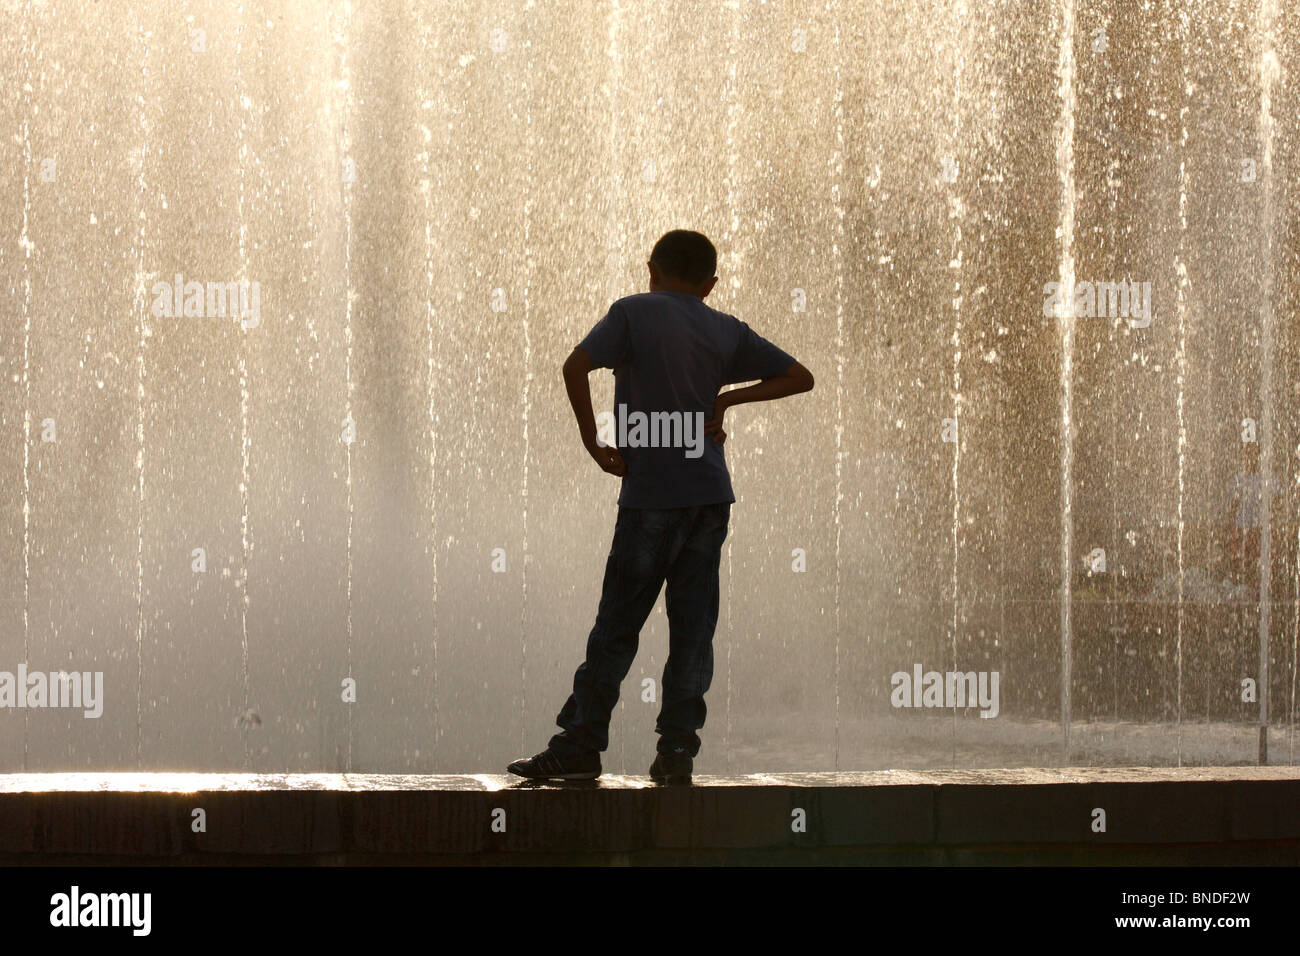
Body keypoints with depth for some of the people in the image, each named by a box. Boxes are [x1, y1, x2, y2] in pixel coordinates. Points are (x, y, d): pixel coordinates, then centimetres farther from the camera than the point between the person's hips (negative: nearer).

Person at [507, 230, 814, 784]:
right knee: (693, 625, 6)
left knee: (618, 623, 0)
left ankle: (580, 746, 1)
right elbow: (799, 377, 15)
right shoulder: (726, 331, 11)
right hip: (710, 493, 4)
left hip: (651, 492, -4)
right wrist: (726, 399, 12)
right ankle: (677, 750, 3)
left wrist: (593, 441, -7)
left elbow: (576, 367, -16)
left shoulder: (634, 313, -1)